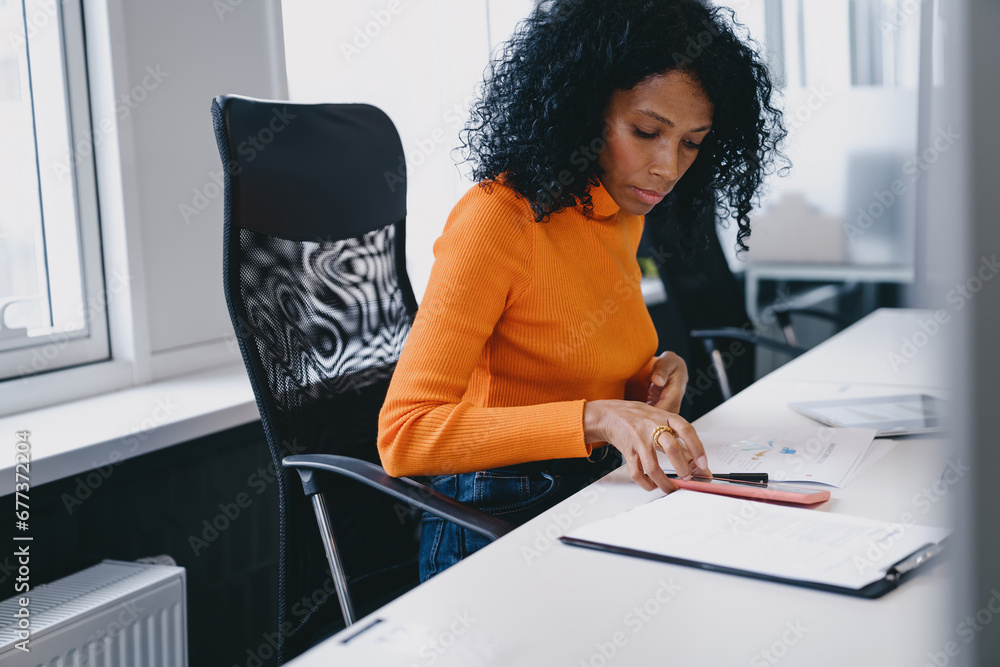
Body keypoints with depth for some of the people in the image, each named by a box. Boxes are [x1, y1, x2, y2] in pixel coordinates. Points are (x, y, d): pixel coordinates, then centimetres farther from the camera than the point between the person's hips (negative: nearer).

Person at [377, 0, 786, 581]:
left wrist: (659, 375, 1)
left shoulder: (623, 215, 9)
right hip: (501, 532, -8)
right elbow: (403, 436, -23)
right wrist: (595, 418, -32)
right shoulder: (499, 218, -17)